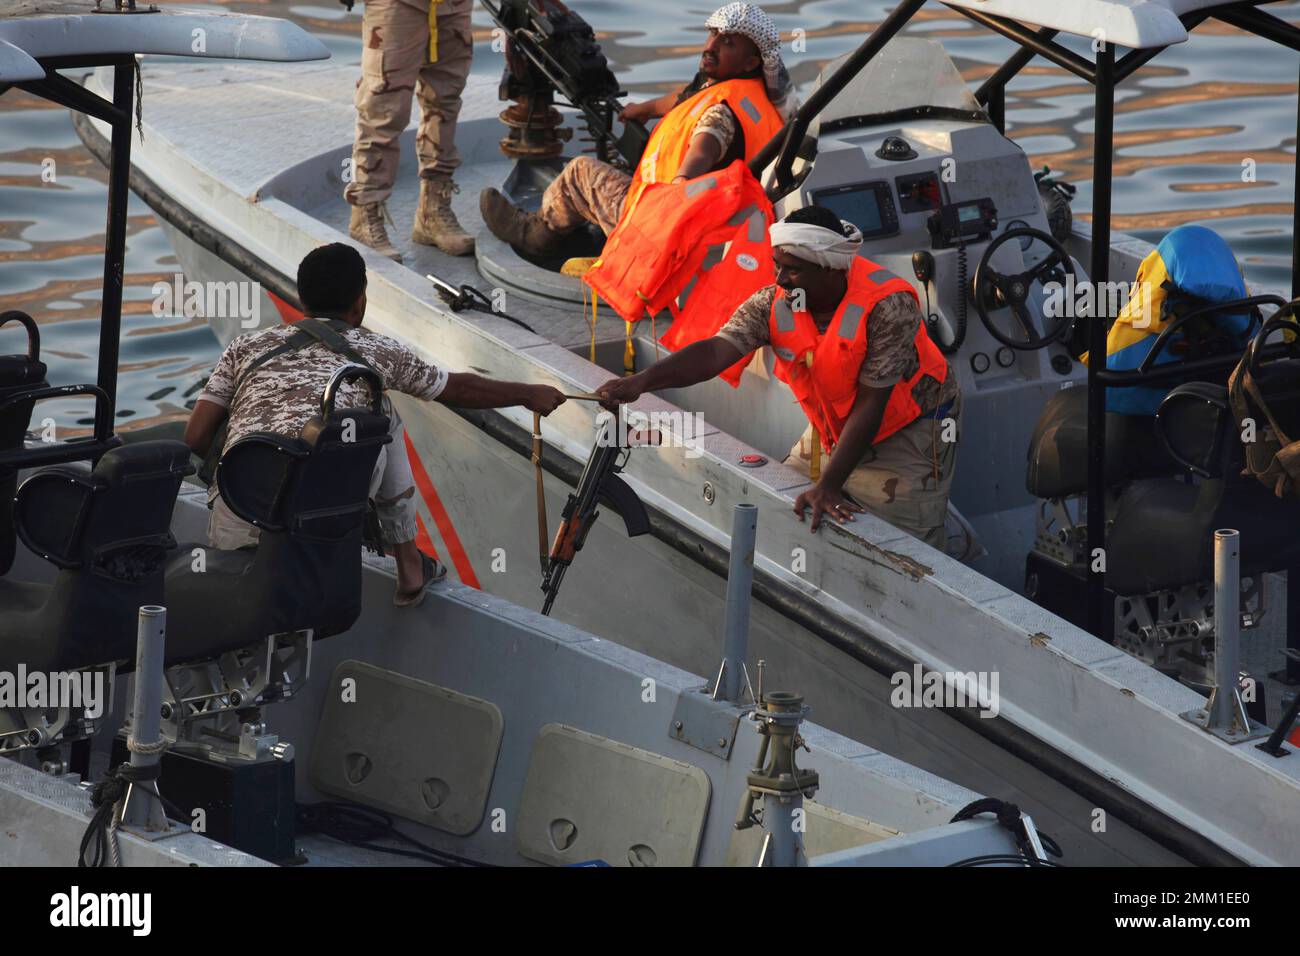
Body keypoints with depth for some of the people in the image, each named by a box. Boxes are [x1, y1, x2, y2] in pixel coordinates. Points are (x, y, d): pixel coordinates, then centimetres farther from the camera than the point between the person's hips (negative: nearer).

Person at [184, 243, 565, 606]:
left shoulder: (246, 346, 22)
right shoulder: (378, 351, 20)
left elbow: (195, 439, 15)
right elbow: (459, 389, 35)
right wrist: (530, 394, 53)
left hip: (235, 534, 2)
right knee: (381, 415, 29)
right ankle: (409, 568, 29)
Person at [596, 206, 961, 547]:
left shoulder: (888, 306, -32)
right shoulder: (773, 304, -17)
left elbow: (869, 405, -30)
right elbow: (715, 352, -30)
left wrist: (829, 484, -33)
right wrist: (642, 381, -48)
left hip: (909, 429, -6)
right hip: (831, 429, 6)